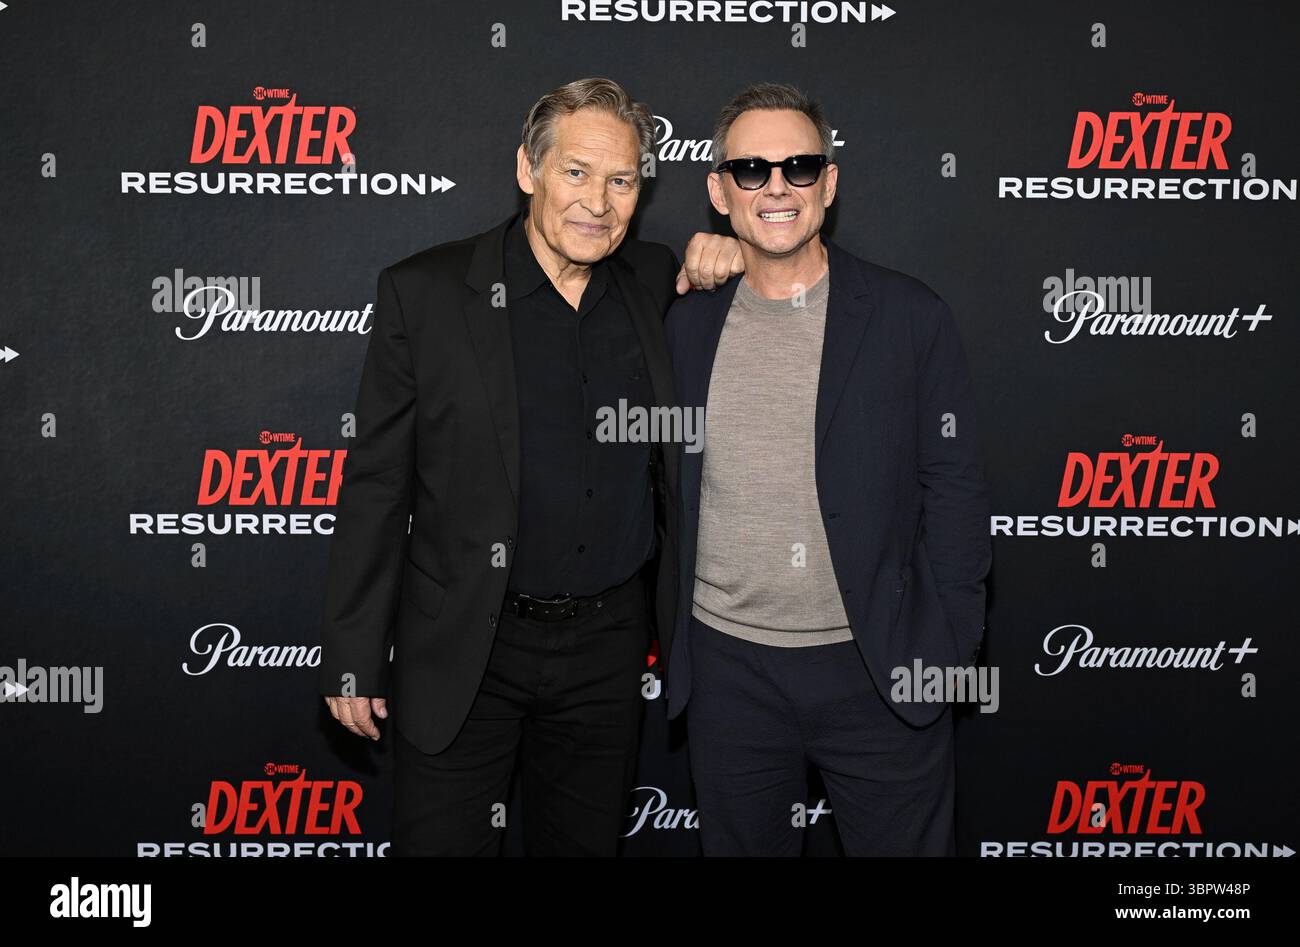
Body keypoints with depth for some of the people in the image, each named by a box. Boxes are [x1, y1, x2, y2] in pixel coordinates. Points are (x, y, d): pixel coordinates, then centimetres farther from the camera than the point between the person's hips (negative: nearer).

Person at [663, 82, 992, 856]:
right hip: (729, 671, 2)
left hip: (881, 674, -2)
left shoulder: (910, 316, -3)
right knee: (743, 844, 16)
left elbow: (954, 487, -3)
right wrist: (662, 638, 4)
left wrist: (945, 651, -8)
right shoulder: (684, 326, 4)